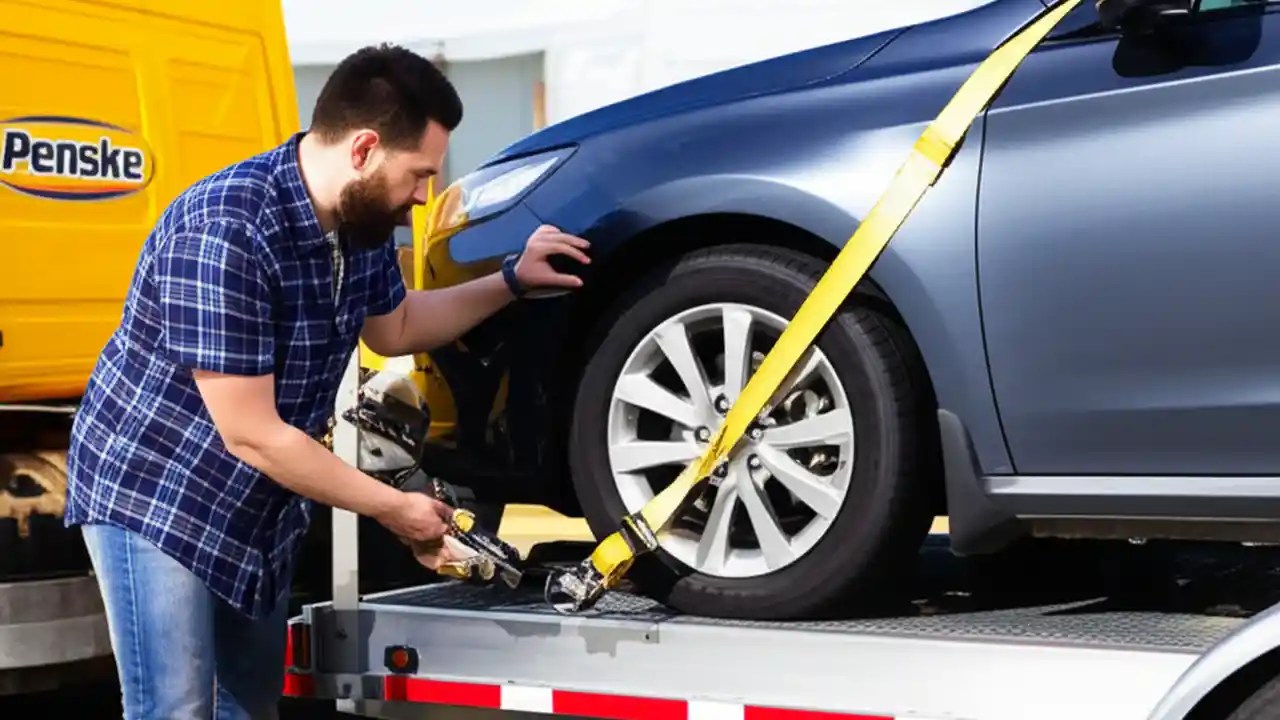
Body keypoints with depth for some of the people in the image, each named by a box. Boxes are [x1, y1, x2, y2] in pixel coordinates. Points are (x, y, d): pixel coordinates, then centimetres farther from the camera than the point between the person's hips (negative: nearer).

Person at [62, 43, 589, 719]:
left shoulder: (362, 219, -5)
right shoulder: (226, 234, -31)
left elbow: (393, 328, 17)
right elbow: (251, 436, -27)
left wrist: (512, 281, 6)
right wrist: (393, 508, -18)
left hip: (258, 503, 8)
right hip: (154, 491, -8)